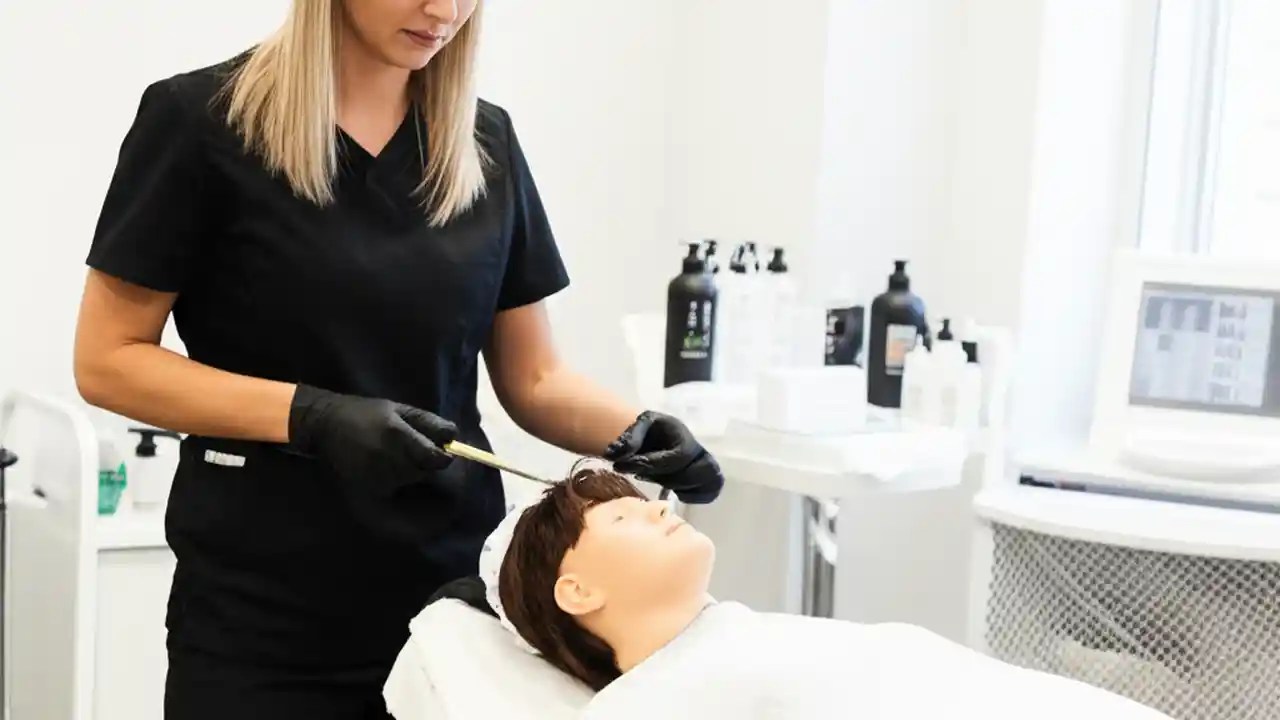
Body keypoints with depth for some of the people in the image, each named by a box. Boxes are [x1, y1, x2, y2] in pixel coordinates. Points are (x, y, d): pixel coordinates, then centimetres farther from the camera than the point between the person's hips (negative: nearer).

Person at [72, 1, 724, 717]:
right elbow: (107, 361, -6)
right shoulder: (202, 122, -7)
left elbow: (533, 379, 8)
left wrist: (634, 435, -12)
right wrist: (311, 416, -19)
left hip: (454, 594, 4)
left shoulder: (486, 144, 5)